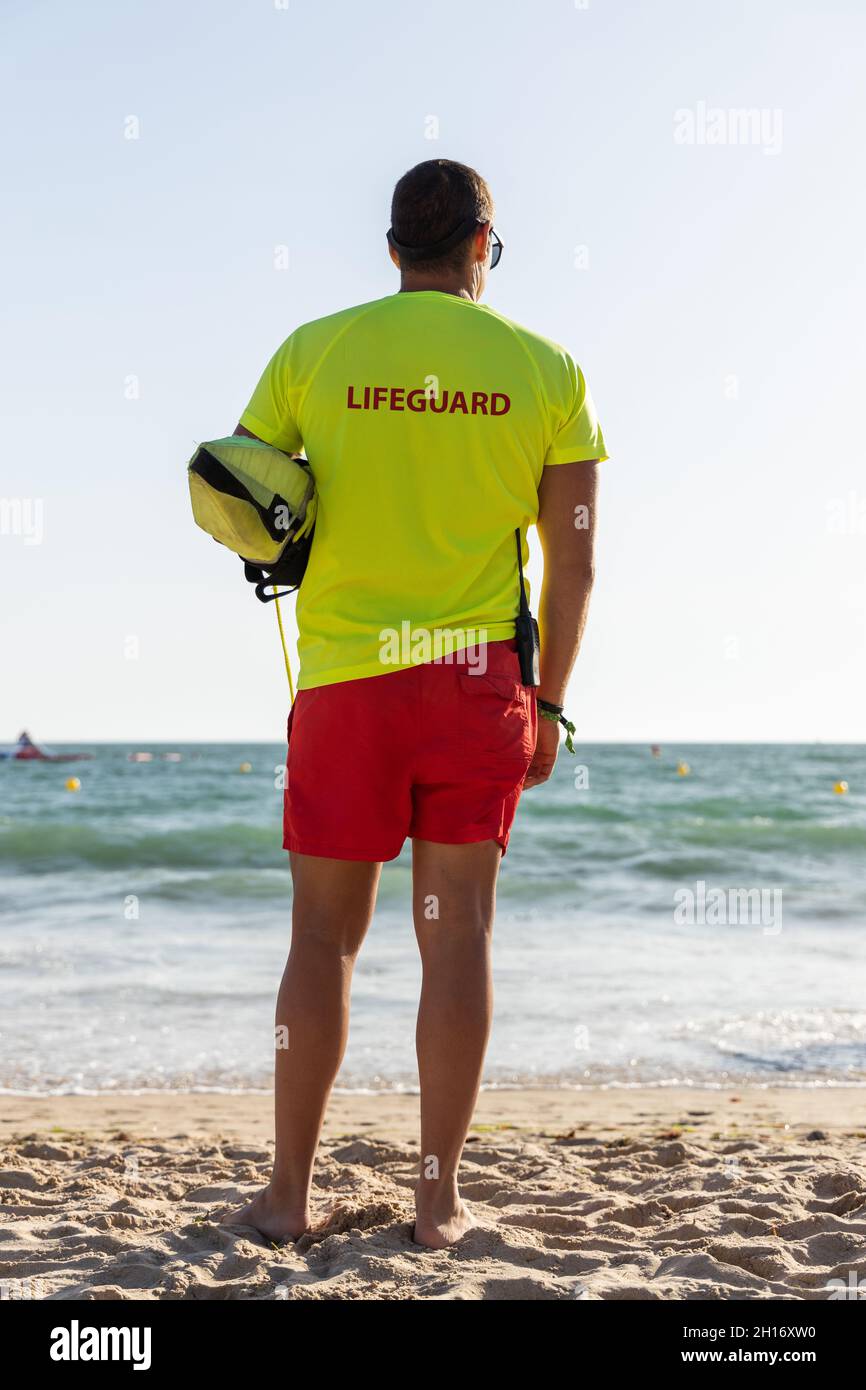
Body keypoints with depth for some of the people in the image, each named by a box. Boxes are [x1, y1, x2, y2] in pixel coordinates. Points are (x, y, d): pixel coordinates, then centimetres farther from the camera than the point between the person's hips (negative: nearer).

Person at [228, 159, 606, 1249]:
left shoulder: (315, 352, 2)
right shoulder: (546, 371, 3)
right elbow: (573, 559, 1)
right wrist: (548, 705, 8)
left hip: (346, 677, 0)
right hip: (478, 675, 0)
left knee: (323, 936, 7)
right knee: (456, 937, 4)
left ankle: (289, 1191, 11)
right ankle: (439, 1197, 8)